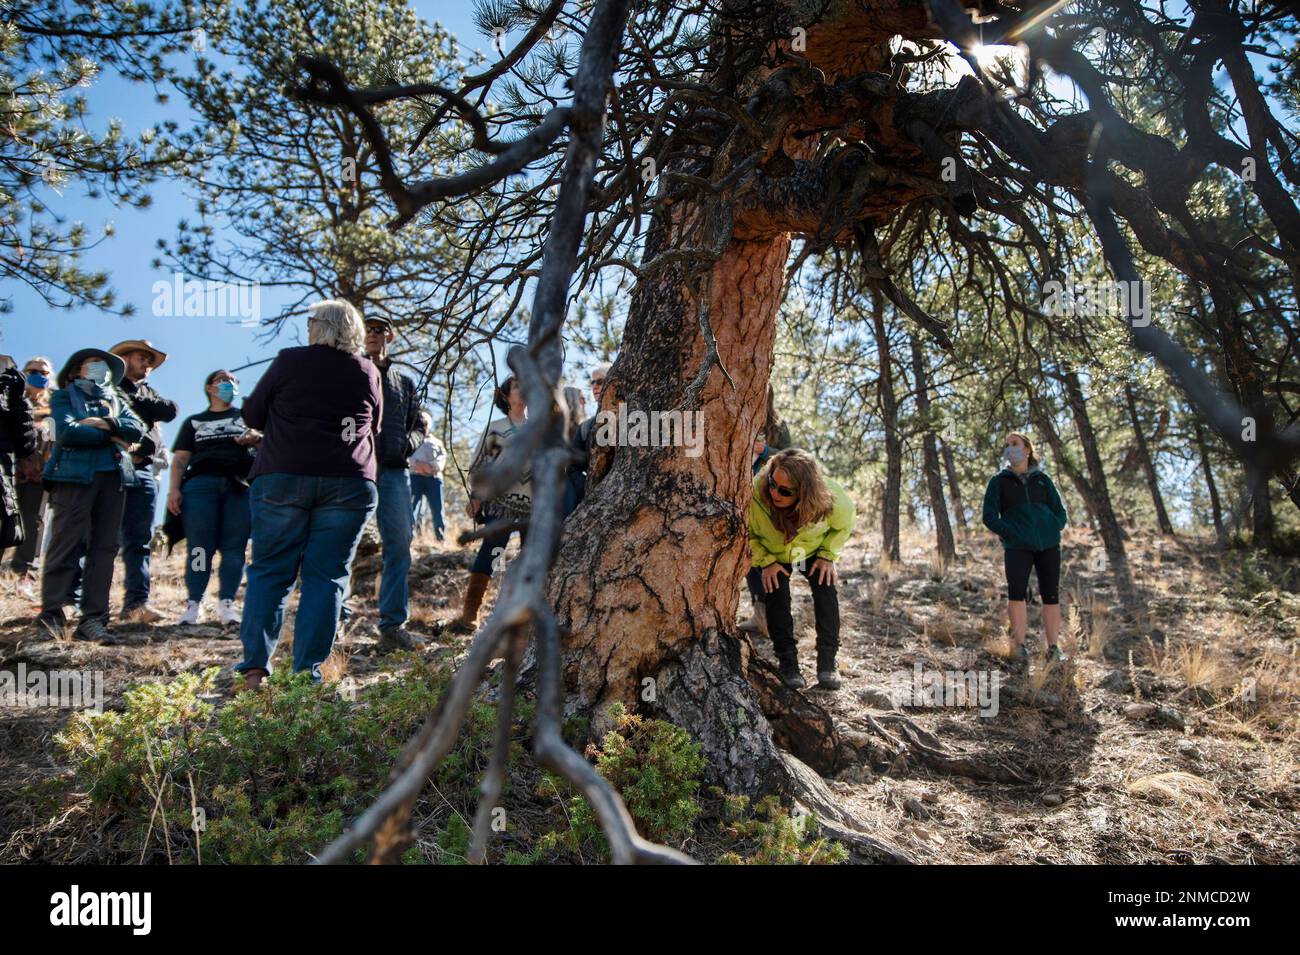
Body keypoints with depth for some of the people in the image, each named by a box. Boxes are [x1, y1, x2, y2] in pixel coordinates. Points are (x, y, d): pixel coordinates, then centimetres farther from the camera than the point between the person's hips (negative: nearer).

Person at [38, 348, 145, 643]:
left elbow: (137, 429, 6)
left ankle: (93, 619, -1)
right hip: (74, 475, -4)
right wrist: (112, 436, -4)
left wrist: (105, 423, -8)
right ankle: (51, 613, -2)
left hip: (114, 476, 4)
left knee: (105, 547, -2)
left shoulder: (116, 400, 25)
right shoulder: (64, 397, 13)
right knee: (67, 544, -9)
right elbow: (66, 432, -7)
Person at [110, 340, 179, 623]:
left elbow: (170, 410, 6)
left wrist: (135, 403, -1)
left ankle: (136, 603, -3)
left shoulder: (149, 393, 27)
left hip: (144, 472, 4)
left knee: (139, 541, -1)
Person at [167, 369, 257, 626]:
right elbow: (180, 459, 15)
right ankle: (193, 604, -6)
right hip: (201, 484, 0)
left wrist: (255, 439, -5)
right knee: (199, 547, -8)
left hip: (240, 486, 0)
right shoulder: (194, 422, 24)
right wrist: (174, 490, 0)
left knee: (234, 547, -8)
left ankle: (226, 603, -8)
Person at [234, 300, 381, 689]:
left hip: (282, 477, -1)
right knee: (326, 576, 2)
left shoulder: (290, 361, 2)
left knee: (270, 571, 6)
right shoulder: (369, 372, 10)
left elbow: (252, 415, 8)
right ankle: (307, 671, -1)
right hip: (350, 482, 1)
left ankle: (254, 666, 1)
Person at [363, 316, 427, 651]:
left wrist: (409, 441, -4)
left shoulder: (405, 382, 19)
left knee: (399, 546, -2)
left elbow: (418, 426, 18)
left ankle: (393, 625, 3)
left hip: (394, 471, 2)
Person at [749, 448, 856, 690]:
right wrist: (766, 561, -23)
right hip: (772, 553, 0)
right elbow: (747, 534, -16)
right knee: (776, 595, -16)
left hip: (813, 550, 1)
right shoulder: (755, 494, -39)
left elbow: (846, 523, -10)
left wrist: (827, 555, -16)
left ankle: (827, 662, -5)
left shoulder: (831, 497, -37)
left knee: (826, 589, -16)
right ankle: (787, 662, -2)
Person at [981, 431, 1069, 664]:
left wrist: (1051, 531, -4)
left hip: (1048, 545, 2)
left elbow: (1060, 513, 15)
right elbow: (989, 516, 2)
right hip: (1017, 547, -2)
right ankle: (1019, 645, -6)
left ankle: (1054, 648, 9)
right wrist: (1011, 534, -10)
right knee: (1017, 592, -13)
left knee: (1051, 594, 1)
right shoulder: (999, 481, 9)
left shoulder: (1042, 479, 15)